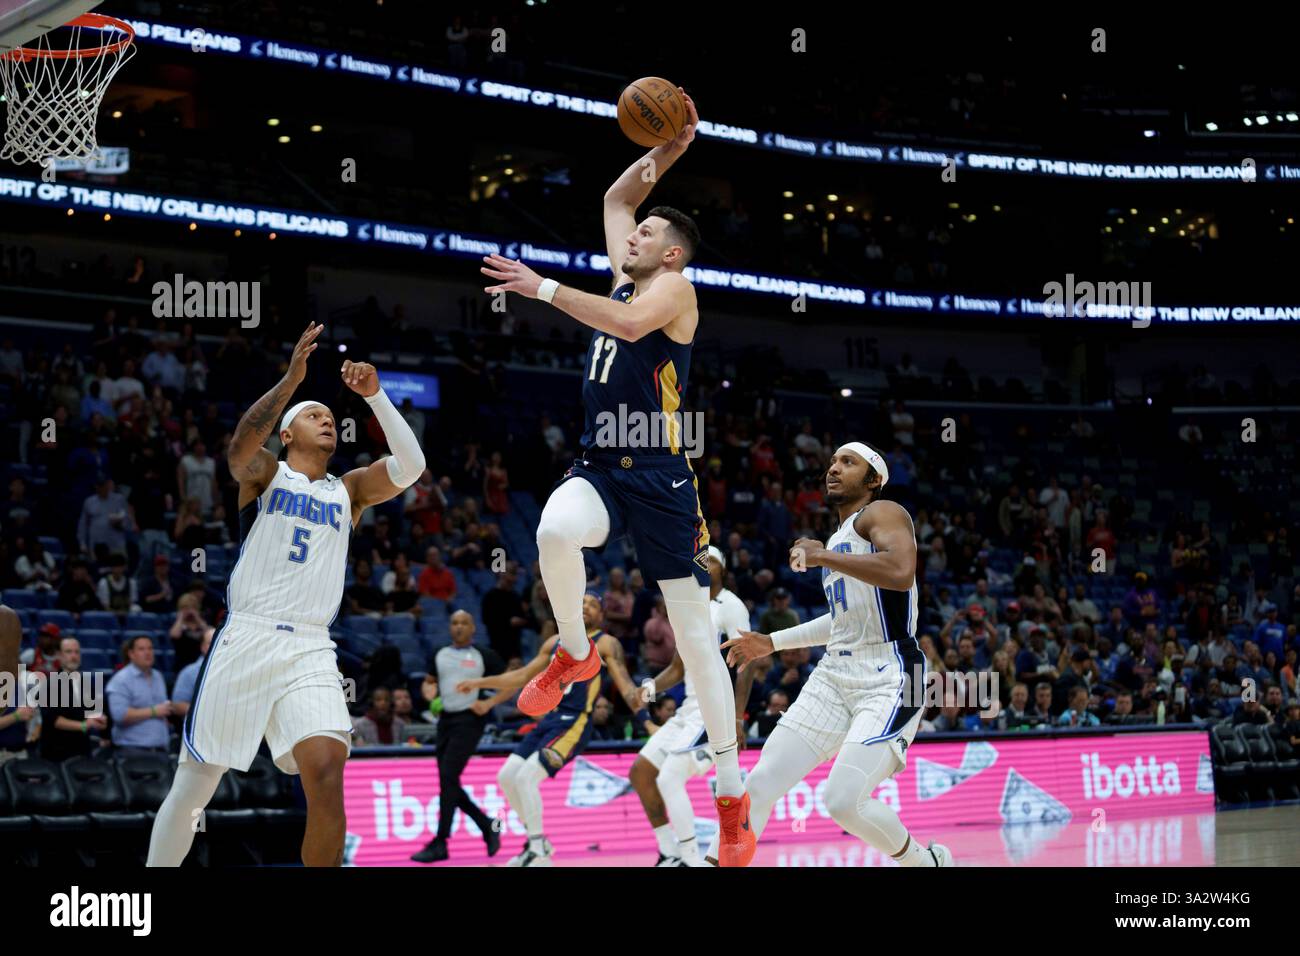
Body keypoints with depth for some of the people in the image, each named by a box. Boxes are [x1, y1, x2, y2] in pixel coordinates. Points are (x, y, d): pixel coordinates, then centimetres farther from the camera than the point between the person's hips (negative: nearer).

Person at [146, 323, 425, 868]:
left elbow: (410, 466, 3)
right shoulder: (264, 473, 9)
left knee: (327, 773, -21)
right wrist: (292, 379, -25)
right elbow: (239, 447, -15)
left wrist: (374, 396, -5)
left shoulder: (349, 490, 18)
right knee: (191, 788, 1)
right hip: (246, 638, -2)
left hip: (310, 650, 2)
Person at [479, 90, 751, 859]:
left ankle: (733, 795, 6)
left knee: (696, 638, 0)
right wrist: (669, 148, 16)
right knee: (555, 529, -33)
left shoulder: (674, 287, -5)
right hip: (600, 468, 5)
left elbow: (631, 325, -26)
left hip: (660, 478, -5)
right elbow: (617, 197, 29)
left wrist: (543, 287, -25)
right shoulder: (626, 279, 17)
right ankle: (574, 656, -8)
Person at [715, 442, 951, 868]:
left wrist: (823, 557, -20)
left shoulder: (882, 514, -6)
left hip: (888, 677, -9)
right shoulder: (838, 540, 22)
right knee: (762, 782, -2)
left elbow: (901, 572, -28)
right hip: (835, 674, 9)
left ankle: (927, 861, 6)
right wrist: (772, 643, 33)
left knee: (845, 801, -19)